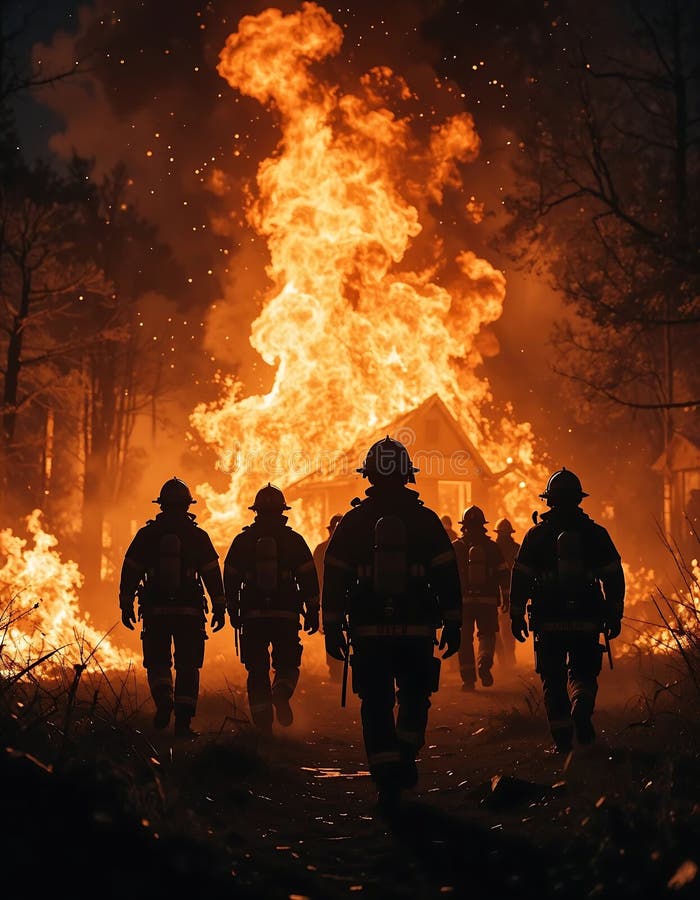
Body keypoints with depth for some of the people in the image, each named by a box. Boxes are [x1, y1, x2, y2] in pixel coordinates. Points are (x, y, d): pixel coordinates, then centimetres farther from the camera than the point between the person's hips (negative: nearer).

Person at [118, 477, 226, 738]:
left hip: (155, 609, 0)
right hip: (189, 611, 0)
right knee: (187, 666, 6)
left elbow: (130, 572, 3)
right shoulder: (198, 536, 3)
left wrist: (126, 605, 9)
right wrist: (220, 608, 7)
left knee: (158, 662, 12)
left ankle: (164, 701, -15)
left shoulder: (146, 534, 3)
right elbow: (213, 574, 2)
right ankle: (183, 721, 3)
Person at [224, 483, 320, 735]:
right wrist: (313, 612, 6)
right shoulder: (294, 540, 4)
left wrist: (233, 611, 16)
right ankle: (281, 694, -20)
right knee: (287, 665, 12)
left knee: (257, 671, 7)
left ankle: (262, 724, 1)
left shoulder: (243, 540, 6)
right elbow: (308, 579, 2)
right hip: (286, 616, -1)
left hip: (253, 616, 1)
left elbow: (230, 579, 8)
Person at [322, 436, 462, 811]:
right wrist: (453, 625, 6)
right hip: (416, 630, 0)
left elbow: (334, 579, 2)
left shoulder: (352, 521, 2)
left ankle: (387, 781, -1)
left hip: (368, 630, 0)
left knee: (376, 705, 5)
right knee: (415, 696, 20)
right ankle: (405, 757, 8)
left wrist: (333, 628, 6)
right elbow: (447, 577, 1)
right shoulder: (425, 520, 1)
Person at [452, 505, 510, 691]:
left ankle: (468, 678, 3)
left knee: (465, 638, 7)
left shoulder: (455, 547, 0)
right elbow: (503, 574, 4)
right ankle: (484, 661, -17)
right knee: (487, 634, 12)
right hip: (488, 600, 1)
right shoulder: (492, 547, 3)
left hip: (463, 599, -1)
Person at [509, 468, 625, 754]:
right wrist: (615, 617, 9)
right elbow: (614, 577, 3)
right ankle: (582, 707, -17)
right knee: (583, 673, 14)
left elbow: (520, 579, 1)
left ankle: (562, 739, 3)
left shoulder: (537, 534, 1)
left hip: (548, 622, -1)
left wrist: (516, 616, 8)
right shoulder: (596, 534, 3)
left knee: (554, 680, 8)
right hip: (587, 622, 1)